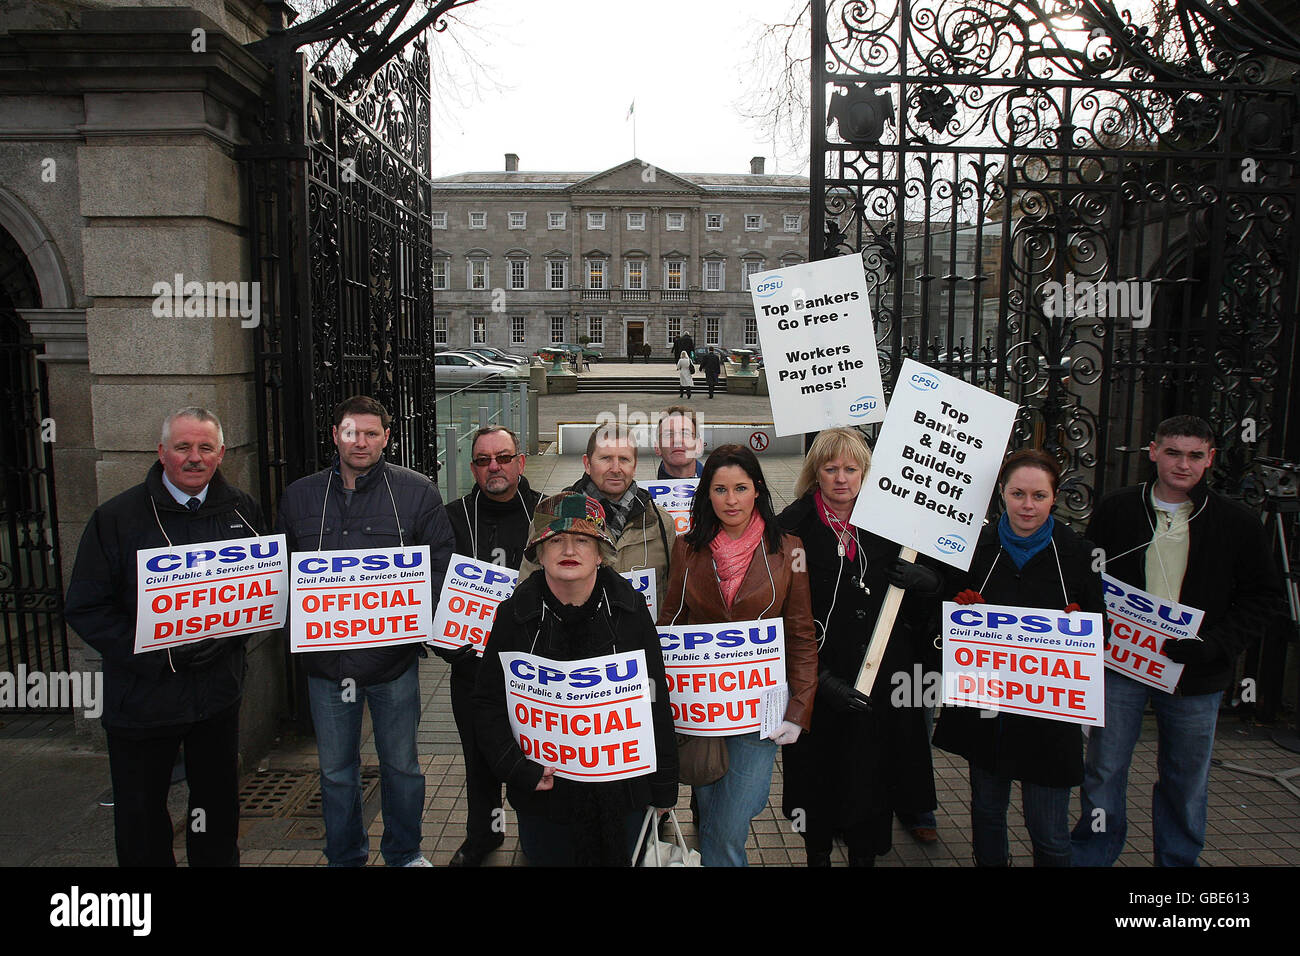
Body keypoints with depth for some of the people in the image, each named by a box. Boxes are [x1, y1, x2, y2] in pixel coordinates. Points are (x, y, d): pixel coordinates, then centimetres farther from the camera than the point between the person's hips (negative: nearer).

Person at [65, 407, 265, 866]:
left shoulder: (242, 511, 1)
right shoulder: (116, 517, -9)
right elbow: (85, 609, -10)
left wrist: (231, 634, -9)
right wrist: (163, 653, -19)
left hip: (219, 689, 2)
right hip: (142, 695, -2)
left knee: (219, 806, 18)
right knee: (140, 819, 14)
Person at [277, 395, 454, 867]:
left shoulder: (417, 491, -3)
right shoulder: (299, 496, 5)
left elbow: (440, 565, -3)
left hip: (394, 656, -2)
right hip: (326, 657, 2)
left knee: (401, 765, 14)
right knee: (336, 771, 16)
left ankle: (404, 854, 35)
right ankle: (344, 857, 36)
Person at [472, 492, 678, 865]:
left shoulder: (629, 608, -6)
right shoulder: (514, 614, -7)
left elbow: (656, 699, 0)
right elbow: (488, 703, -2)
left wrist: (663, 785, 3)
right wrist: (518, 770, -15)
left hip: (622, 789, 1)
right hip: (544, 790, 0)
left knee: (622, 860, 17)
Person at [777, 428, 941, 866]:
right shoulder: (792, 529, -7)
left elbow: (935, 588, 12)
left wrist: (924, 580, -12)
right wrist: (820, 678, -17)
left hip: (882, 680, 3)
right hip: (819, 687, -2)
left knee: (873, 777, 11)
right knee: (821, 780, 10)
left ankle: (865, 854, 32)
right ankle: (817, 854, 33)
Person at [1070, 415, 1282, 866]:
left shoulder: (1237, 524, -1)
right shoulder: (1116, 509, 0)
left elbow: (1262, 596, 2)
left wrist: (1215, 646, -12)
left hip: (1195, 676, 1)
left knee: (1186, 782, 15)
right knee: (1104, 771, 7)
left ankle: (1179, 859, 34)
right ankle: (1090, 855, 24)